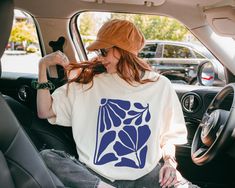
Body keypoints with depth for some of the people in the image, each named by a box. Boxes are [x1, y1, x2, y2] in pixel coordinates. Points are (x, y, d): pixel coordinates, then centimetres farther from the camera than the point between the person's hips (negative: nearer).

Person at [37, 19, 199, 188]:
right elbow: (45, 111, 4)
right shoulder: (89, 81, 4)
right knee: (46, 157, -23)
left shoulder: (160, 85, 3)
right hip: (95, 174, 1)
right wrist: (43, 65, -1)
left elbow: (169, 134, 12)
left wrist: (169, 160, -7)